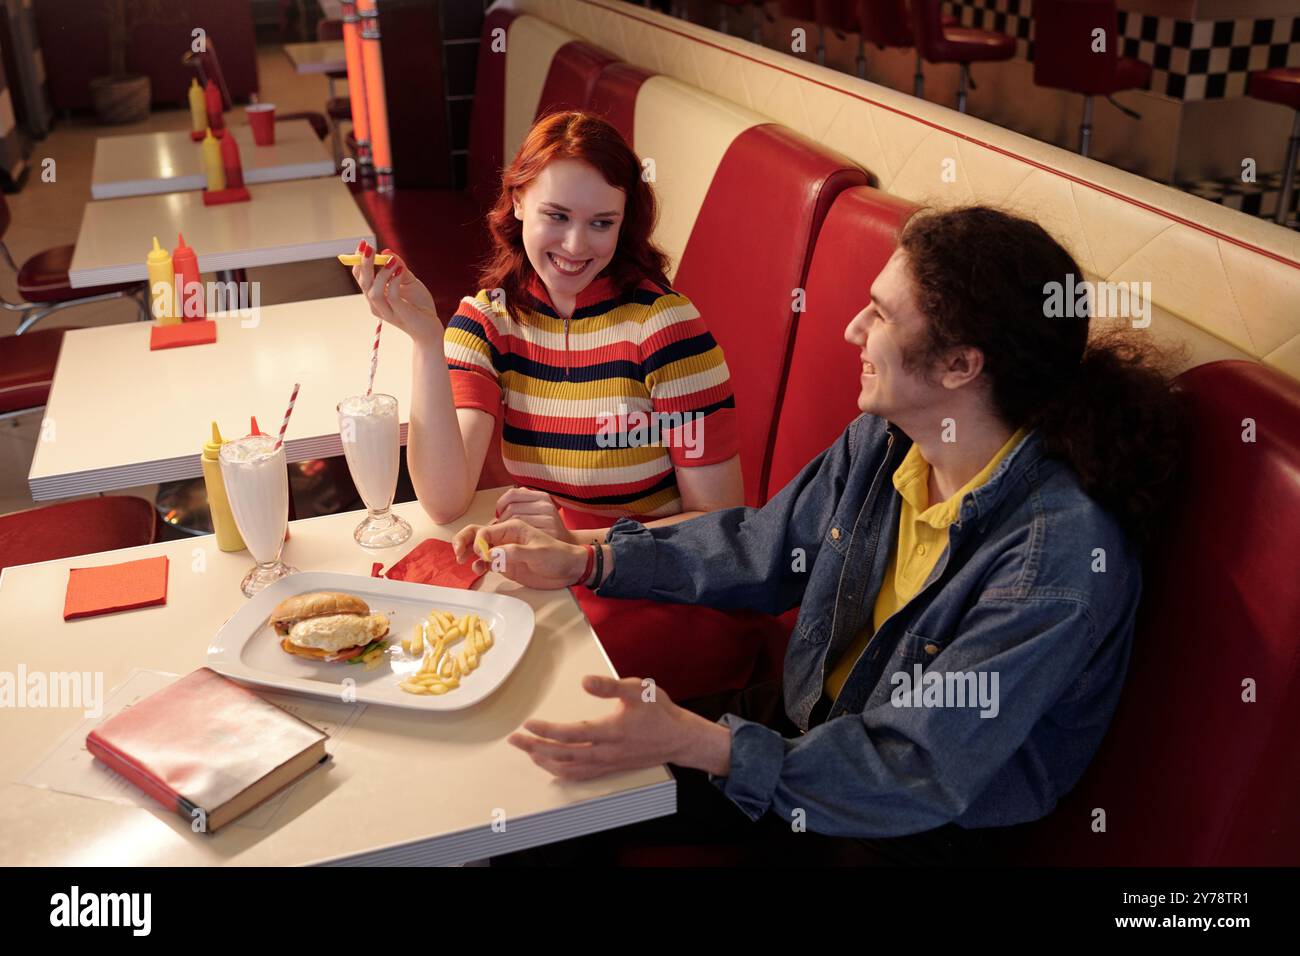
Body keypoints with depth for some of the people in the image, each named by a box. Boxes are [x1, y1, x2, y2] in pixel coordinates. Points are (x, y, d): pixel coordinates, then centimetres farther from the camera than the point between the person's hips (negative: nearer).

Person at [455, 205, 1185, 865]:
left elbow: (922, 776, -29)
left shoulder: (1064, 554, -31)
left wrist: (697, 745, -37)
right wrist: (586, 562, 0)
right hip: (808, 726, 6)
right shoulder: (883, 440, -9)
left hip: (925, 831, -6)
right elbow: (763, 549, 7)